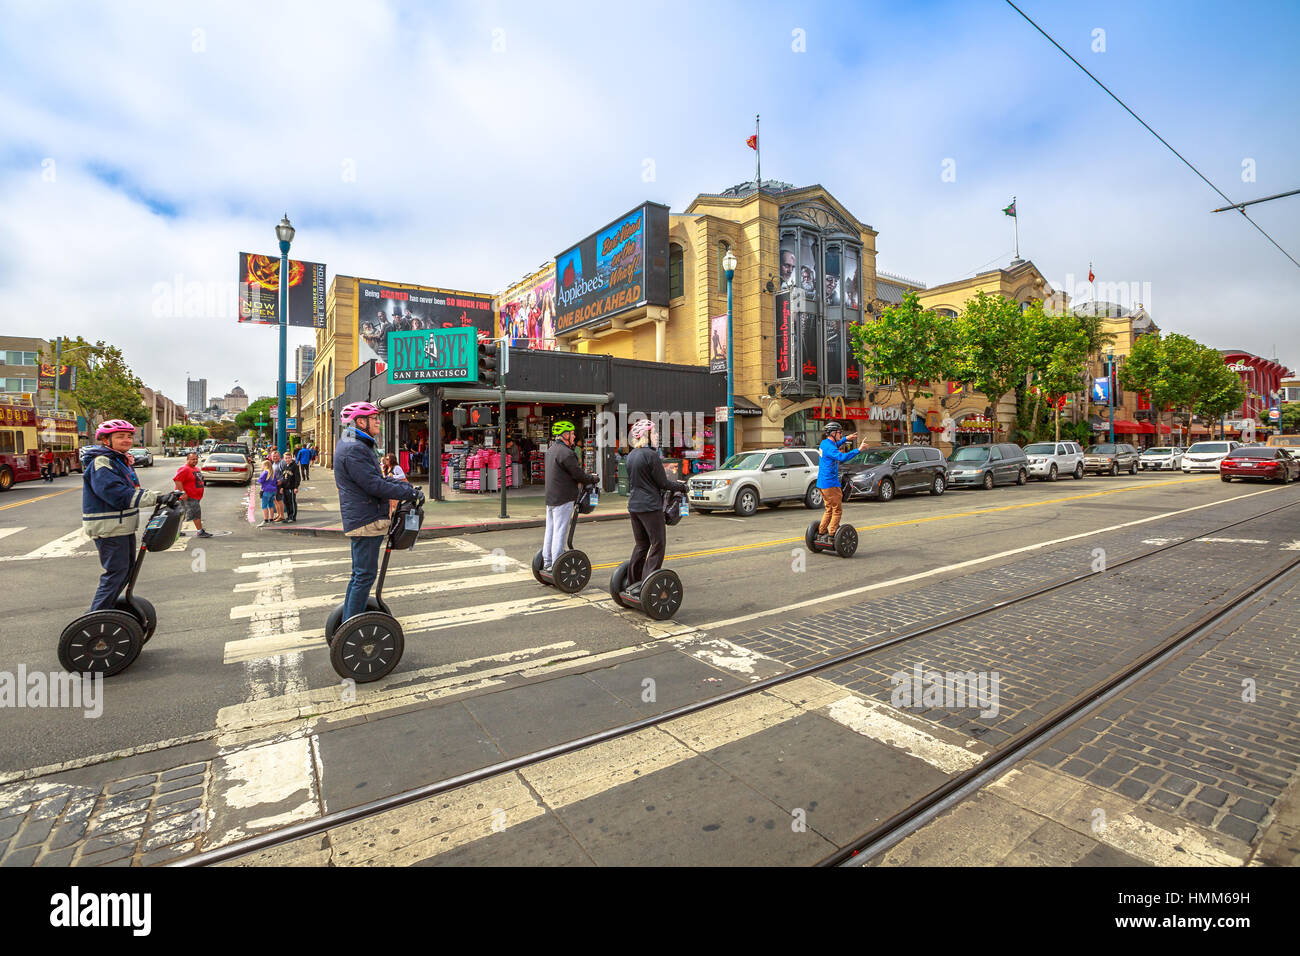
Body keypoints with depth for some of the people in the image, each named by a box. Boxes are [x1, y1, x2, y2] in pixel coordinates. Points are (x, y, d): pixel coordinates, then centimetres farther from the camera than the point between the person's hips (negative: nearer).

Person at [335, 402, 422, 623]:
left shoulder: (357, 445, 17)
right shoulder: (353, 449, -18)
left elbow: (377, 478, 21)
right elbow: (374, 485, -23)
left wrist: (407, 486, 11)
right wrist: (410, 493, -18)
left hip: (360, 519, 11)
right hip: (365, 520, -11)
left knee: (359, 574, 19)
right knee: (365, 575, -5)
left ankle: (347, 622, 29)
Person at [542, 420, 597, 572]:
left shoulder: (551, 450, 14)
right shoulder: (565, 453, -18)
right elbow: (578, 475, -16)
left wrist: (585, 475, 15)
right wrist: (593, 479, 1)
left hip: (550, 497, 10)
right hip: (563, 499, -10)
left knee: (550, 530, 14)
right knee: (560, 532, -4)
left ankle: (547, 563, 23)